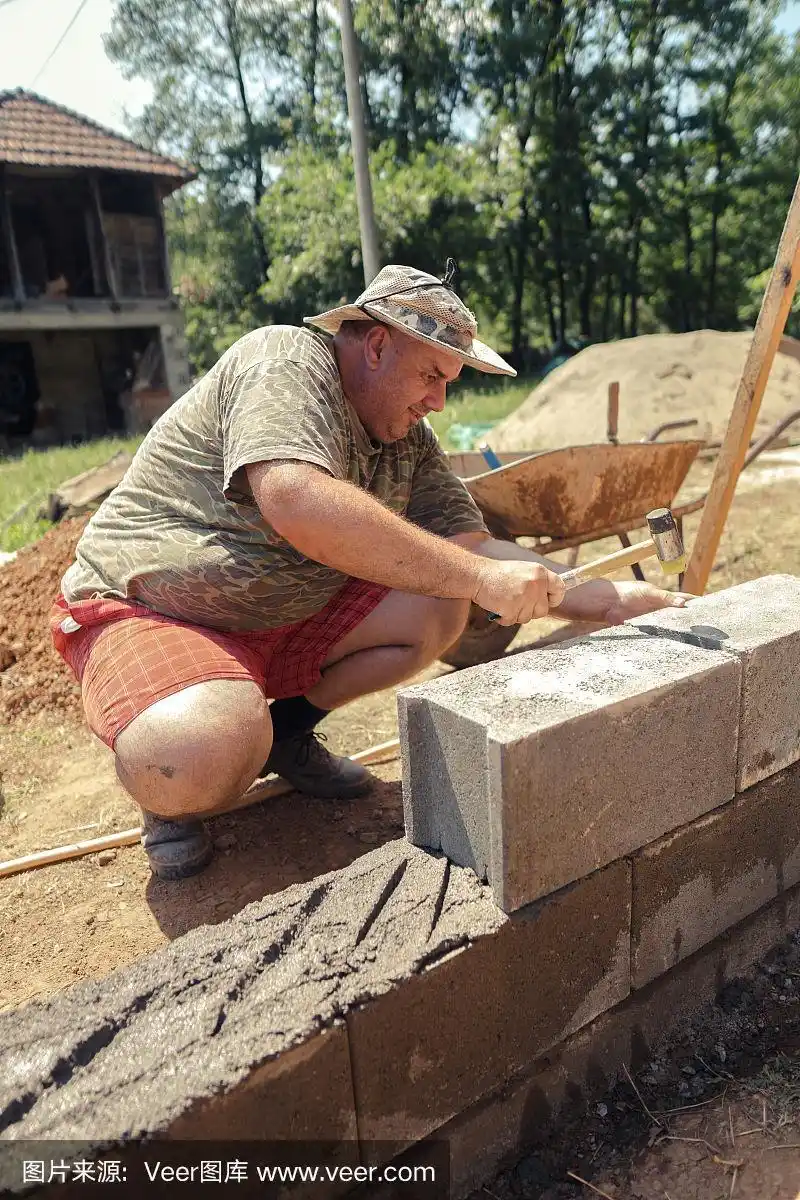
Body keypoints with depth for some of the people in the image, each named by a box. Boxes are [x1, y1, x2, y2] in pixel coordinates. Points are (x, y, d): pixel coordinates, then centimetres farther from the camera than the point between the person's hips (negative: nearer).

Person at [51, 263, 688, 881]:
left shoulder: (410, 440, 4)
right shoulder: (287, 359, -19)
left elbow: (474, 545, 0)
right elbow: (294, 501, -39)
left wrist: (600, 601, -13)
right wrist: (477, 576, -36)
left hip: (292, 613, 8)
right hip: (147, 610, -7)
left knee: (438, 610, -9)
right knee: (207, 756, -37)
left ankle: (288, 729, 8)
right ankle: (169, 790, 2)